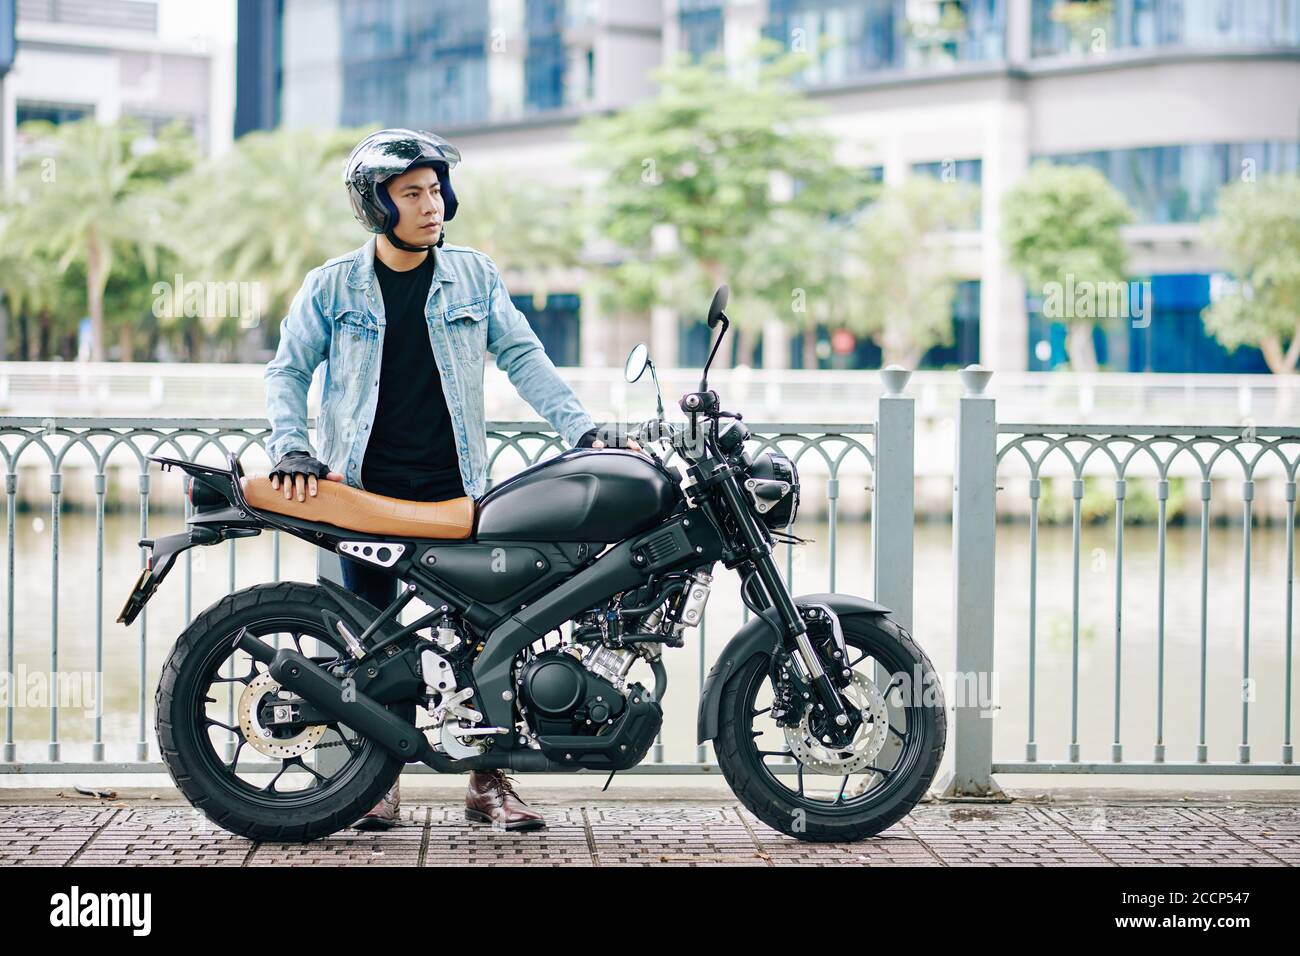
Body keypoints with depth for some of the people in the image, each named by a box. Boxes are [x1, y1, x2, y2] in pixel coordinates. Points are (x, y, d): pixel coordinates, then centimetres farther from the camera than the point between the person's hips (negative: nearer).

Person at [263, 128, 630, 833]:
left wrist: (583, 433, -5)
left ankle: (489, 781, 4)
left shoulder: (473, 275, 6)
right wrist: (291, 448, -9)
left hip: (454, 490, 1)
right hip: (364, 489, -1)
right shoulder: (333, 286, 3)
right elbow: (289, 369, 7)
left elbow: (522, 357, 5)